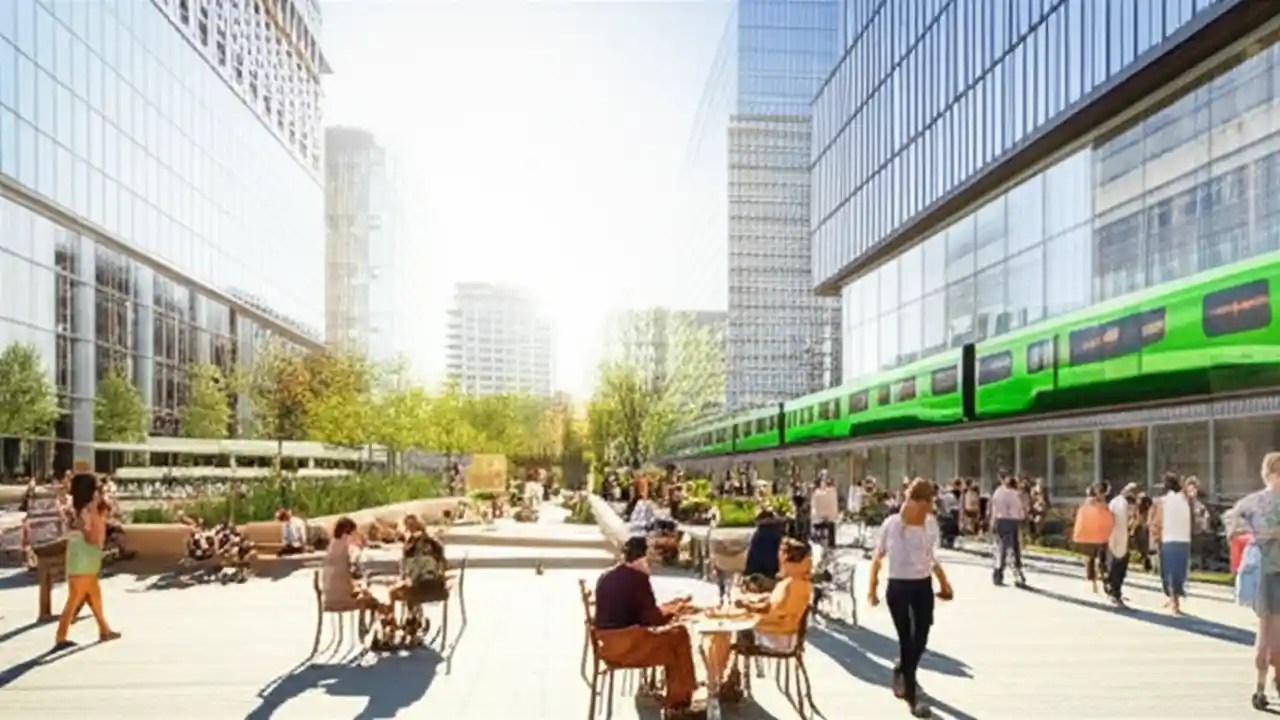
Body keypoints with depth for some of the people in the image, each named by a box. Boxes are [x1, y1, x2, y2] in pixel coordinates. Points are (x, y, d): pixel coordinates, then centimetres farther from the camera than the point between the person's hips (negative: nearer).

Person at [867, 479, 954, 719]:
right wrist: (872, 587, -1)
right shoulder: (892, 524, -14)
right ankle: (913, 695, 13)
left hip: (923, 586, 4)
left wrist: (943, 581, 12)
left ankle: (902, 671, 40)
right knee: (907, 641, 1)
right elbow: (878, 557, -3)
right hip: (898, 587, -4)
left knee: (921, 640, 9)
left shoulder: (931, 523, -1)